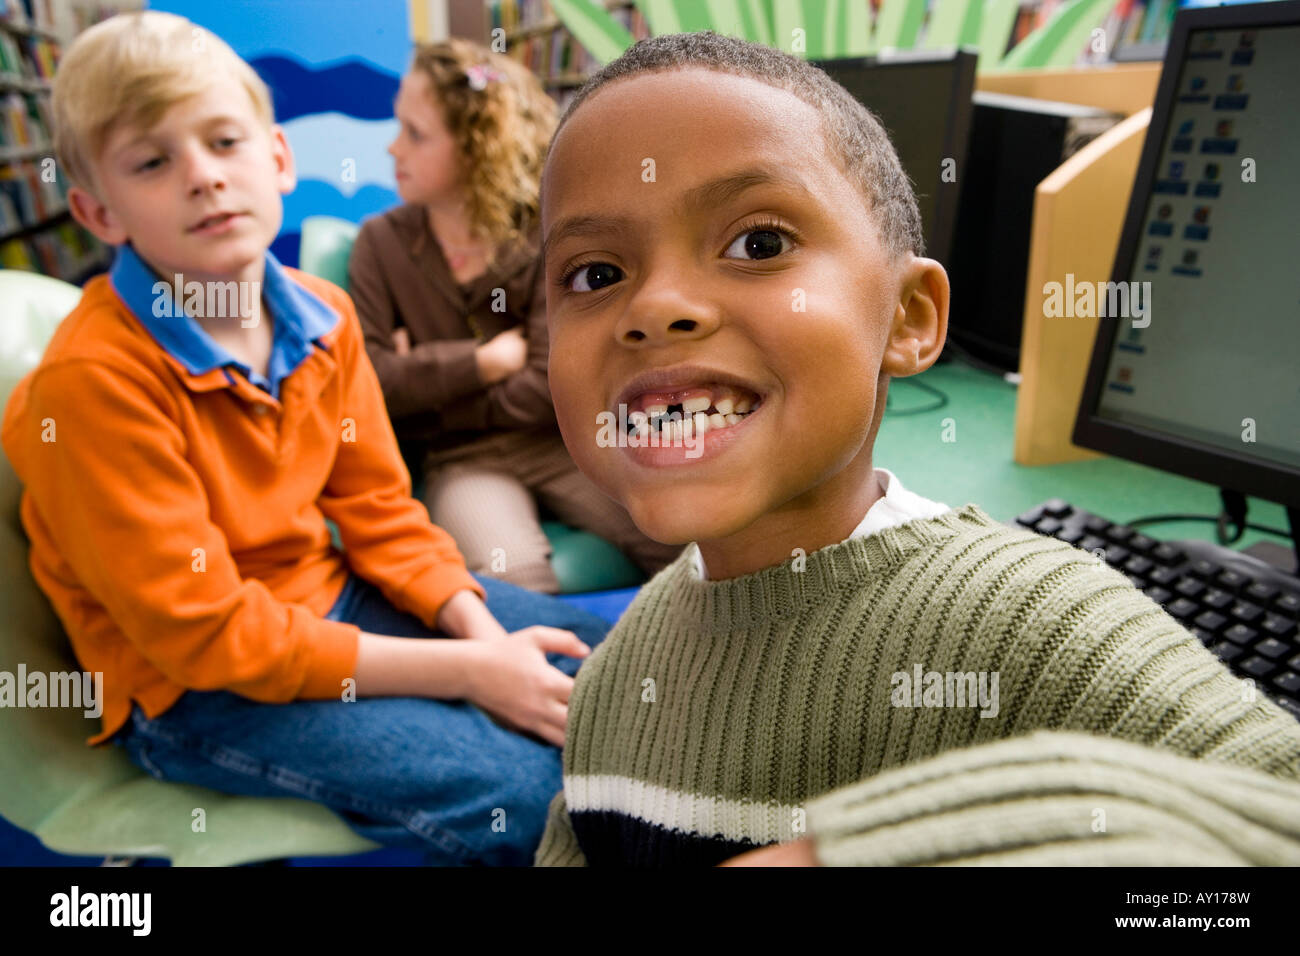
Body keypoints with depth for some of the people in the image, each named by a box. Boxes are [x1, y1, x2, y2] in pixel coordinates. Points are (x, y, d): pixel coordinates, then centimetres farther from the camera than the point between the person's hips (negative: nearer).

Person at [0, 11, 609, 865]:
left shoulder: (324, 315, -4)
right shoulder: (93, 380, -23)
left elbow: (380, 509, 1)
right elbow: (206, 634, -23)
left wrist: (481, 631, -16)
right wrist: (470, 672, -24)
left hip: (330, 600, 7)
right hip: (188, 688, -6)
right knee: (519, 788, -23)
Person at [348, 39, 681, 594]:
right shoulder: (382, 241, 5)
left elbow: (547, 390, -10)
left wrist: (424, 385, -5)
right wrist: (485, 362, -10)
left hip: (559, 442, 1)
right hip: (462, 458, 0)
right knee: (510, 577, -32)